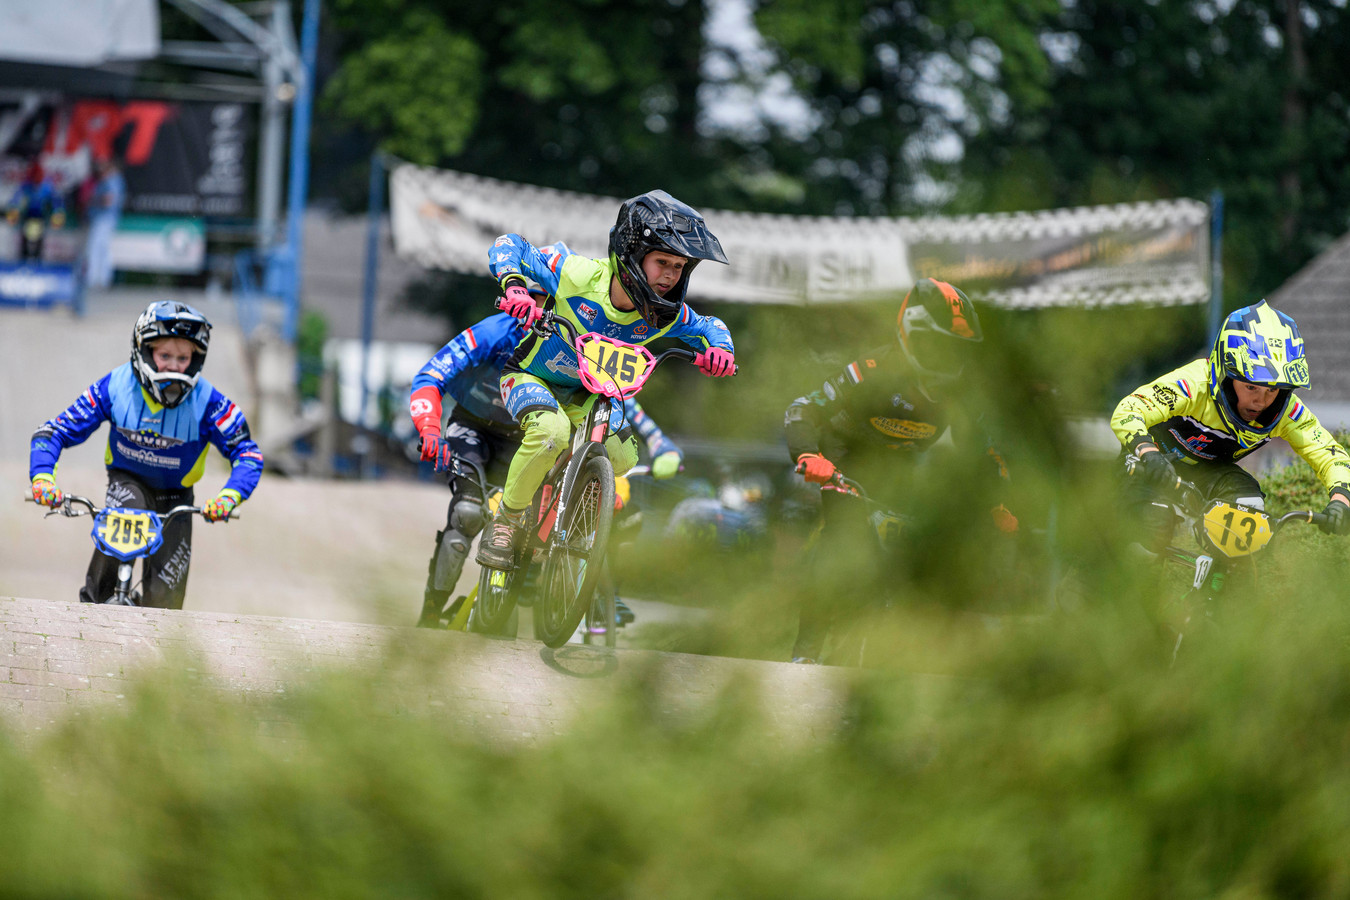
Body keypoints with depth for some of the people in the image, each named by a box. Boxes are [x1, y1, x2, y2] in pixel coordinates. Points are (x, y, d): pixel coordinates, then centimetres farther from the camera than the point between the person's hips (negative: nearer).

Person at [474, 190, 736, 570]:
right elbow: (509, 246, -22)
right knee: (550, 432, -35)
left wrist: (720, 349, -22)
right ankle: (507, 518, -12)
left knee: (622, 455, -18)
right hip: (530, 377, -5)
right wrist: (513, 285, -43)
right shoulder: (578, 275, -31)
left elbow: (707, 326, 2)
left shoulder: (665, 315, -18)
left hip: (581, 393, 5)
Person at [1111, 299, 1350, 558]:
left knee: (1250, 506, -27)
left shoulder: (1285, 410, -21)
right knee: (1155, 525, -31)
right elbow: (1126, 413, -42)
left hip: (1209, 471, 4)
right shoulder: (1195, 384, -35)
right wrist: (1149, 454, -62)